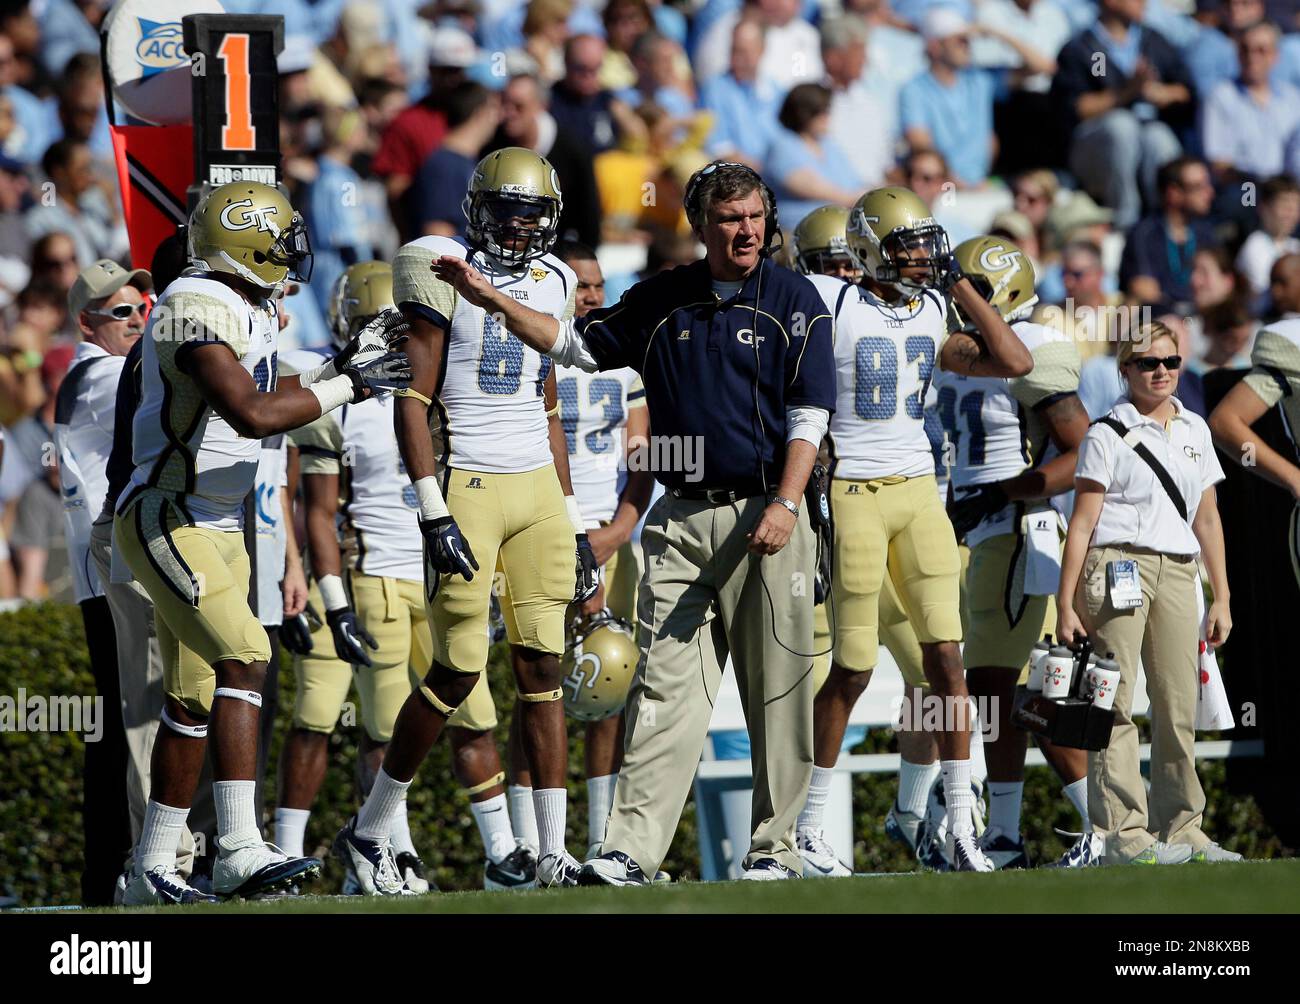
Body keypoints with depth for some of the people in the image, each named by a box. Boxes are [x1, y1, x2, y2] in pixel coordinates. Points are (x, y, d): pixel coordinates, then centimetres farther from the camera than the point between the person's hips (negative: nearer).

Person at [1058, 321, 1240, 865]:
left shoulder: (1194, 430, 17)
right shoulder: (1107, 435, 2)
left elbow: (1207, 518, 20)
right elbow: (1082, 523, -2)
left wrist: (1221, 597, 17)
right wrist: (1066, 605, -7)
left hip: (1178, 572, 5)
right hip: (1117, 568, -5)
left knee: (1179, 707, 1)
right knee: (1116, 702, -8)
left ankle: (1178, 828, 9)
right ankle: (1124, 833, -9)